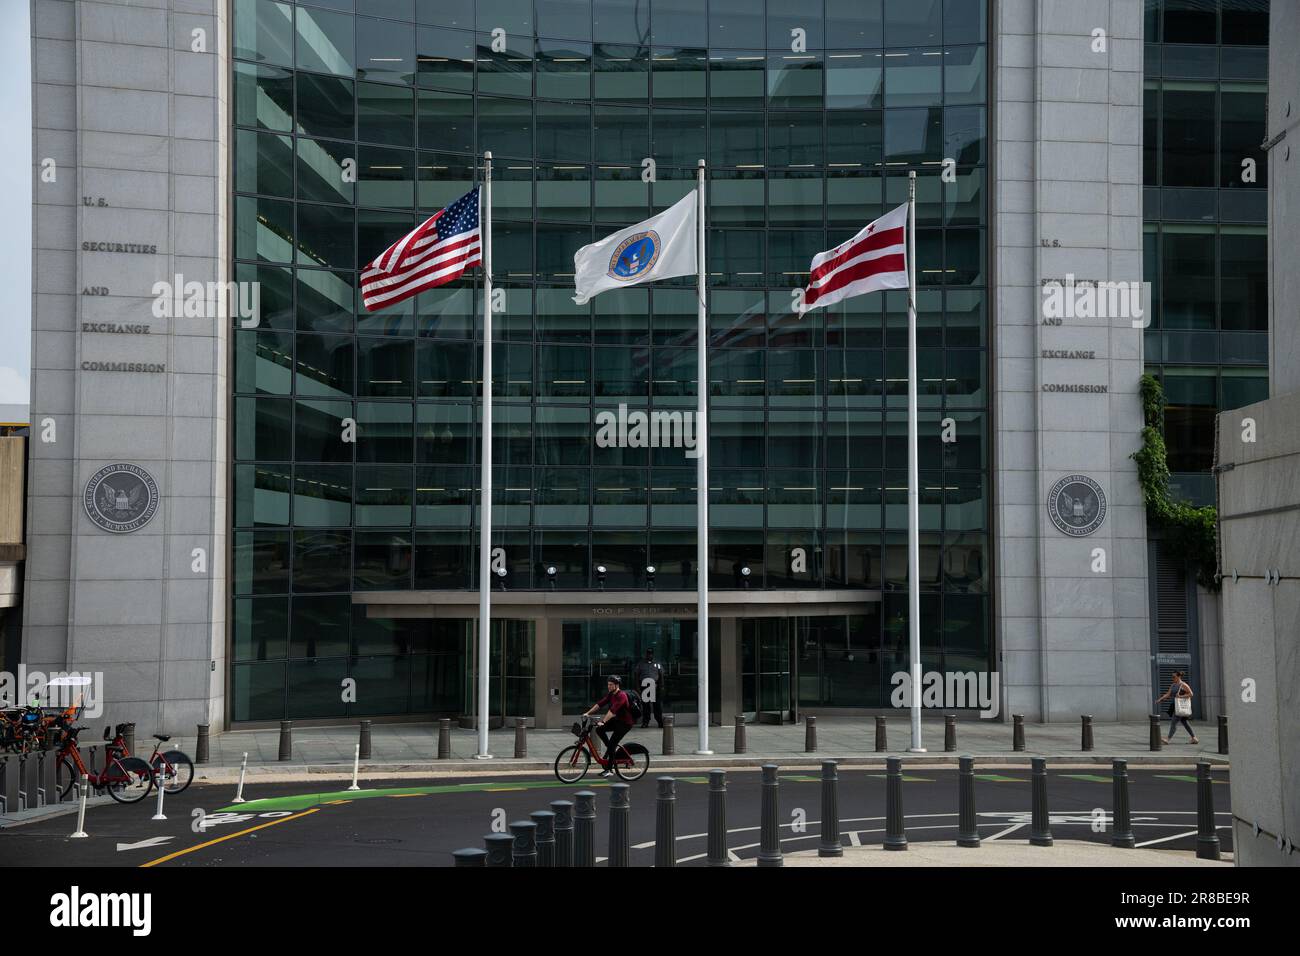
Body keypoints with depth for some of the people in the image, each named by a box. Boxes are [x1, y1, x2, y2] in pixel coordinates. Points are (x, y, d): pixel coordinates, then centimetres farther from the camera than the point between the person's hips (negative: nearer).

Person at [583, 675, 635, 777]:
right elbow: (600, 704, 0)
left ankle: (609, 770, -5)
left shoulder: (621, 696, -24)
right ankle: (612, 749, 6)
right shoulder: (610, 695, 4)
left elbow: (613, 710, -34)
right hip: (616, 720, 8)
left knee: (611, 744, -13)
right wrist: (588, 713, -9)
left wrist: (603, 721, -41)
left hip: (625, 723, -8)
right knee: (599, 730, -10)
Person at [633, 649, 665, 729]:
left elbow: (661, 676, 12)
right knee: (645, 705, 1)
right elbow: (637, 676, 11)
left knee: (657, 705, -4)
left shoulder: (657, 664, 15)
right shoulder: (640, 664, 14)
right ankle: (645, 721, 6)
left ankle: (660, 721, -1)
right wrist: (637, 687, 2)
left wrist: (661, 686, 2)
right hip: (644, 687, 0)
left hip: (655, 687, 0)